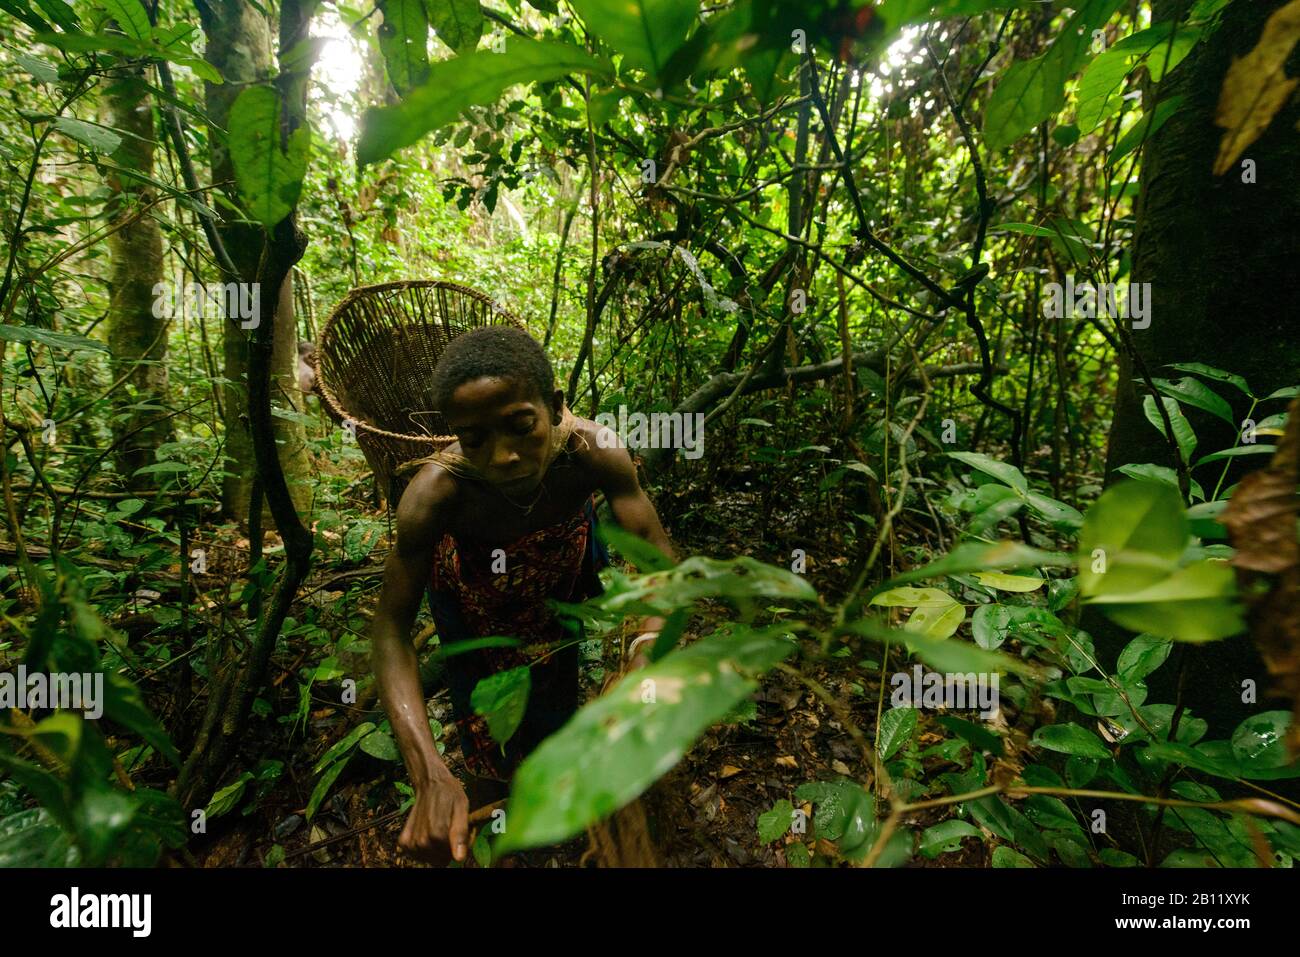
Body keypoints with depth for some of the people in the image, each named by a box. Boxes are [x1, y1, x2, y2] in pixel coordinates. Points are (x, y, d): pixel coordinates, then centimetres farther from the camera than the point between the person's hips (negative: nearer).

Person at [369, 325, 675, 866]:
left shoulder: (595, 452, -39)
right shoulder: (435, 493, -41)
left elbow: (660, 557, -38)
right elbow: (391, 627, -35)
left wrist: (646, 650, -58)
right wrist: (429, 776, -46)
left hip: (559, 560, 2)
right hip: (475, 583, -1)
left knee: (554, 688, 17)